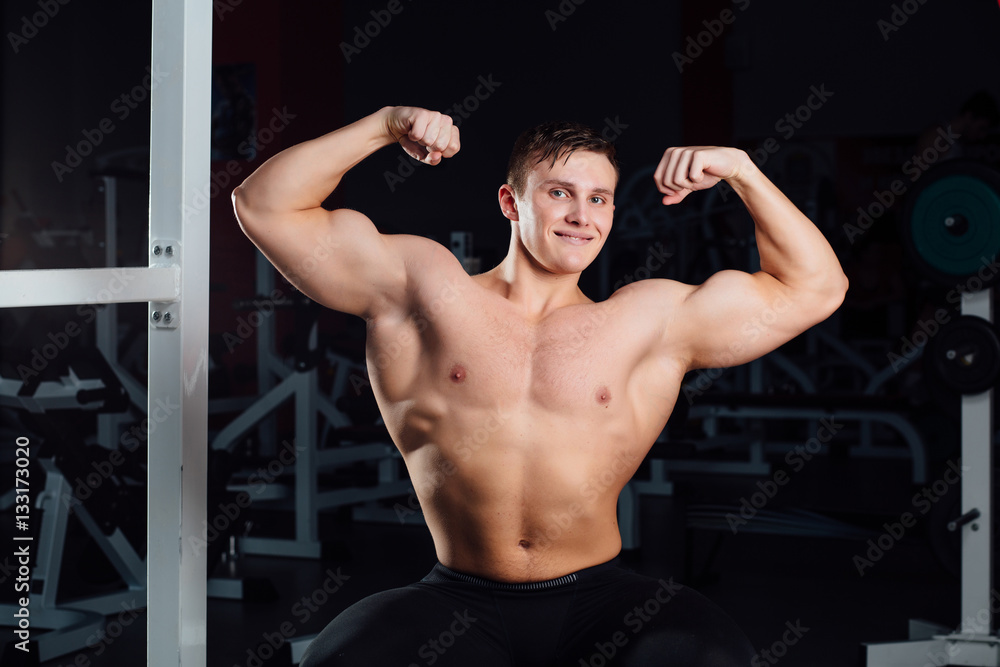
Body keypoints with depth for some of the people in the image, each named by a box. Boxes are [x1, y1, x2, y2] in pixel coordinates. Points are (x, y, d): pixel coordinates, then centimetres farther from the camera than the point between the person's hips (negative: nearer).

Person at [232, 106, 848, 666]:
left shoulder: (651, 319, 11)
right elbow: (265, 206, 9)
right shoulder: (421, 285, 8)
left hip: (598, 600, 1)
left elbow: (814, 288, 15)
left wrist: (740, 170, 7)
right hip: (457, 604, 0)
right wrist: (385, 125, 1)